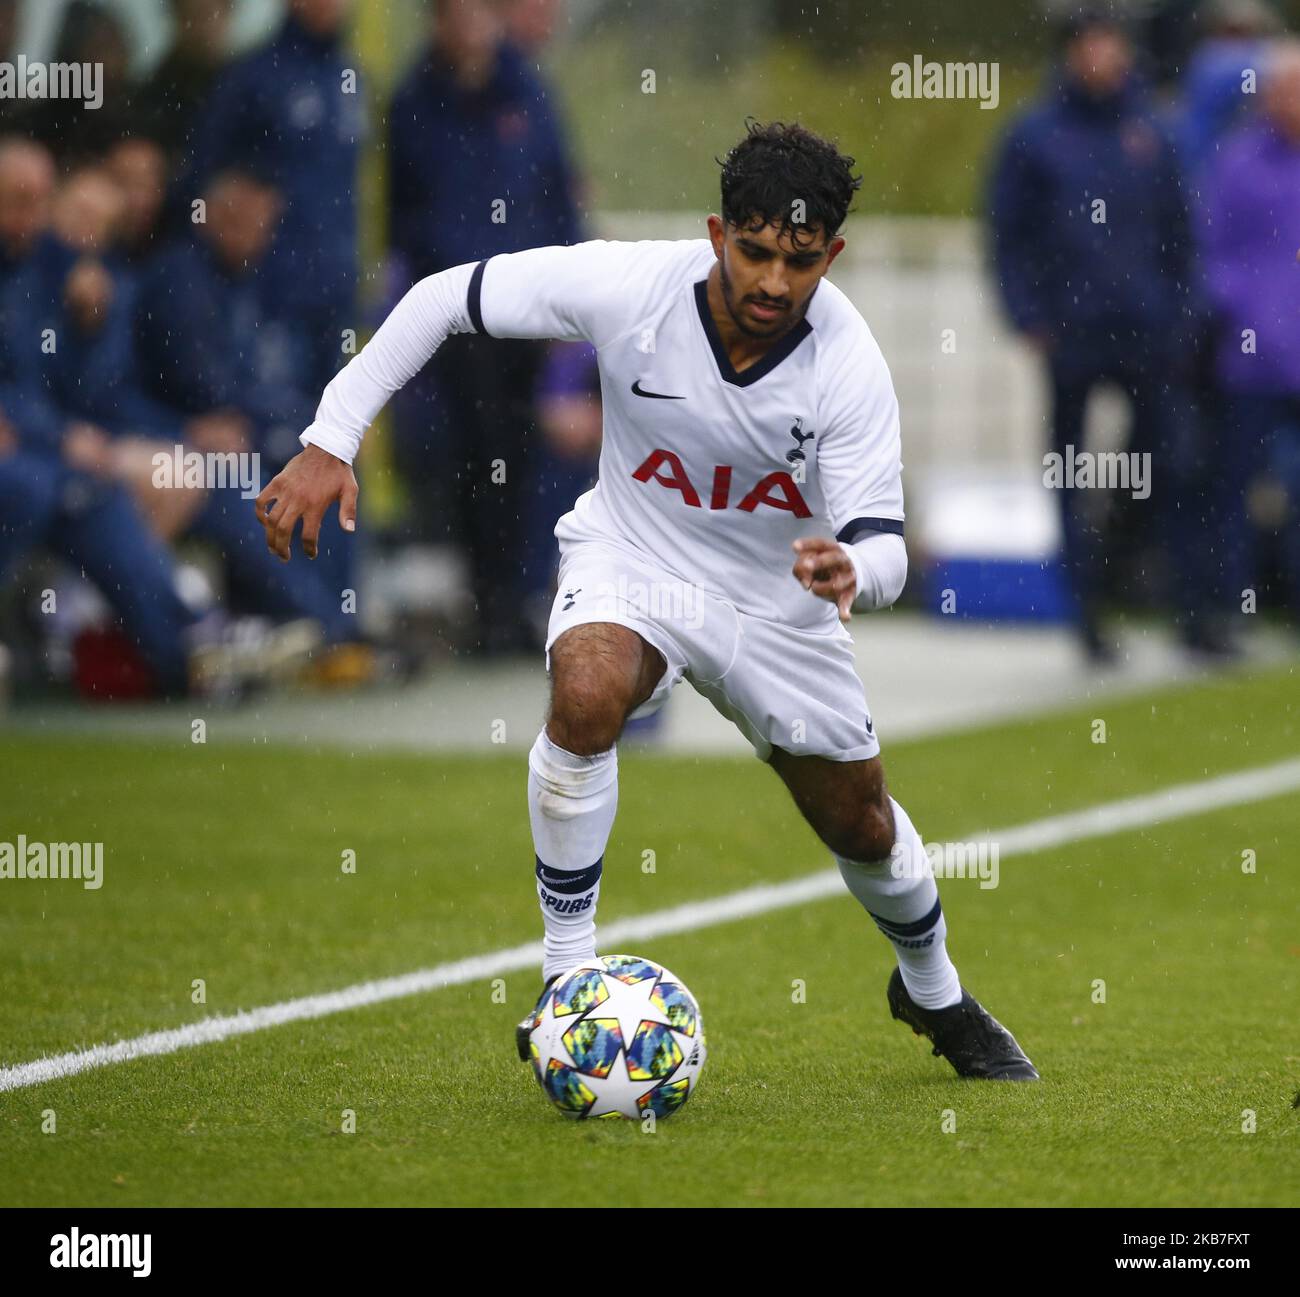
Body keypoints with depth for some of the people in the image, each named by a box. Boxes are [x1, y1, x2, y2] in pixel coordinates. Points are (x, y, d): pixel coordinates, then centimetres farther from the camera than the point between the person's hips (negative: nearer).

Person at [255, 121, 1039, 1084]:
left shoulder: (850, 367, -26)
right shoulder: (629, 284, -26)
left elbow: (884, 546, -27)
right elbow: (445, 299, -14)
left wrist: (851, 570, -53)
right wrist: (329, 443, -19)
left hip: (778, 599, 1)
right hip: (632, 562, -1)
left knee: (861, 826, 13)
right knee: (587, 694, -35)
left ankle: (934, 992, 47)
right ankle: (568, 978, -20)